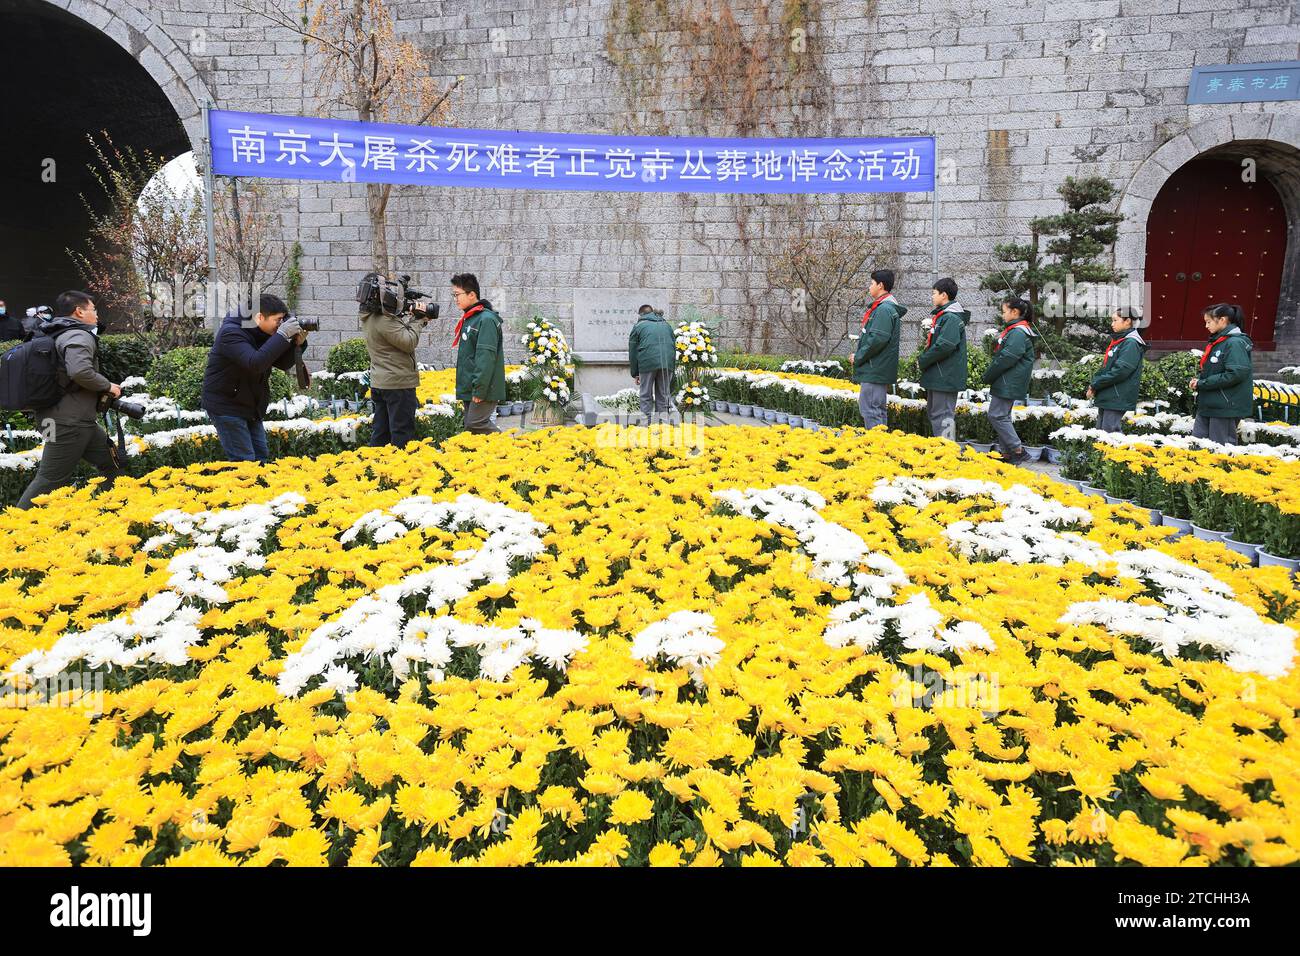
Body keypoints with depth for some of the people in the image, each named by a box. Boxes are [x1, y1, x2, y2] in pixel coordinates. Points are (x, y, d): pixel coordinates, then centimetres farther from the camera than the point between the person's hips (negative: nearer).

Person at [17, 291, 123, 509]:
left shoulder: (56, 335, 16)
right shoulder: (79, 336, -14)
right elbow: (80, 371, -31)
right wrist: (107, 386, -14)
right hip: (68, 423, -11)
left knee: (111, 462, 17)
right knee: (50, 480, -5)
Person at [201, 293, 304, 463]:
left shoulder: (262, 333, 3)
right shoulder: (231, 333, -22)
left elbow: (283, 363, 7)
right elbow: (255, 363, -36)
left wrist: (297, 343, -11)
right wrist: (282, 335, -33)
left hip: (250, 407, 8)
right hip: (226, 406, -8)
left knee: (261, 456, 10)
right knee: (244, 461, -11)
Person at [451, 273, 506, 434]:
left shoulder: (486, 319, -13)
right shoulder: (468, 319, 16)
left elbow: (486, 356, -21)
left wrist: (479, 389, -24)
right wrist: (463, 387, 17)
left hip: (483, 389, -9)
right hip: (469, 390, 10)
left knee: (475, 425, -15)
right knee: (470, 427, 10)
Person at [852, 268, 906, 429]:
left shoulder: (884, 309, -15)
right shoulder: (885, 306, 19)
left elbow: (878, 339, -24)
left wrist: (858, 357, -14)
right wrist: (859, 356, 15)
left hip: (875, 371, -11)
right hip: (879, 370, 11)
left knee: (870, 408, -9)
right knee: (879, 408, 15)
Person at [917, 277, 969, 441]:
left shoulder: (952, 318, -15)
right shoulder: (941, 315, 18)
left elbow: (945, 345, -24)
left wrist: (923, 360, -14)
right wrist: (923, 358, 9)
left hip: (945, 378, -11)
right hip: (936, 377, 11)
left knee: (942, 414, -9)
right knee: (933, 410, 17)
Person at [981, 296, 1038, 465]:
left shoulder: (1018, 333, -17)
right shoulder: (1013, 330, 17)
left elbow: (1006, 359, -21)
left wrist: (988, 376, -12)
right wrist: (990, 376, 11)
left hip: (1008, 385, -11)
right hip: (1006, 384, 11)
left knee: (996, 415, -10)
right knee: (1003, 416, 14)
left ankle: (1018, 451, -6)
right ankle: (1006, 452, 19)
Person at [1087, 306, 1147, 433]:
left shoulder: (1131, 343, -11)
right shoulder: (1117, 341, 19)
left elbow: (1121, 370, -20)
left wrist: (1095, 385, -14)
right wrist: (1095, 384, 3)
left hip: (1117, 400, -10)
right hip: (1106, 398, 10)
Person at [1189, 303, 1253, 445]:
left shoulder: (1235, 343, -14)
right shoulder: (1216, 341, 15)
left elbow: (1236, 374, -23)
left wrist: (1202, 384, -18)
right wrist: (1198, 379, 3)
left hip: (1226, 408, -9)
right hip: (1208, 405, 9)